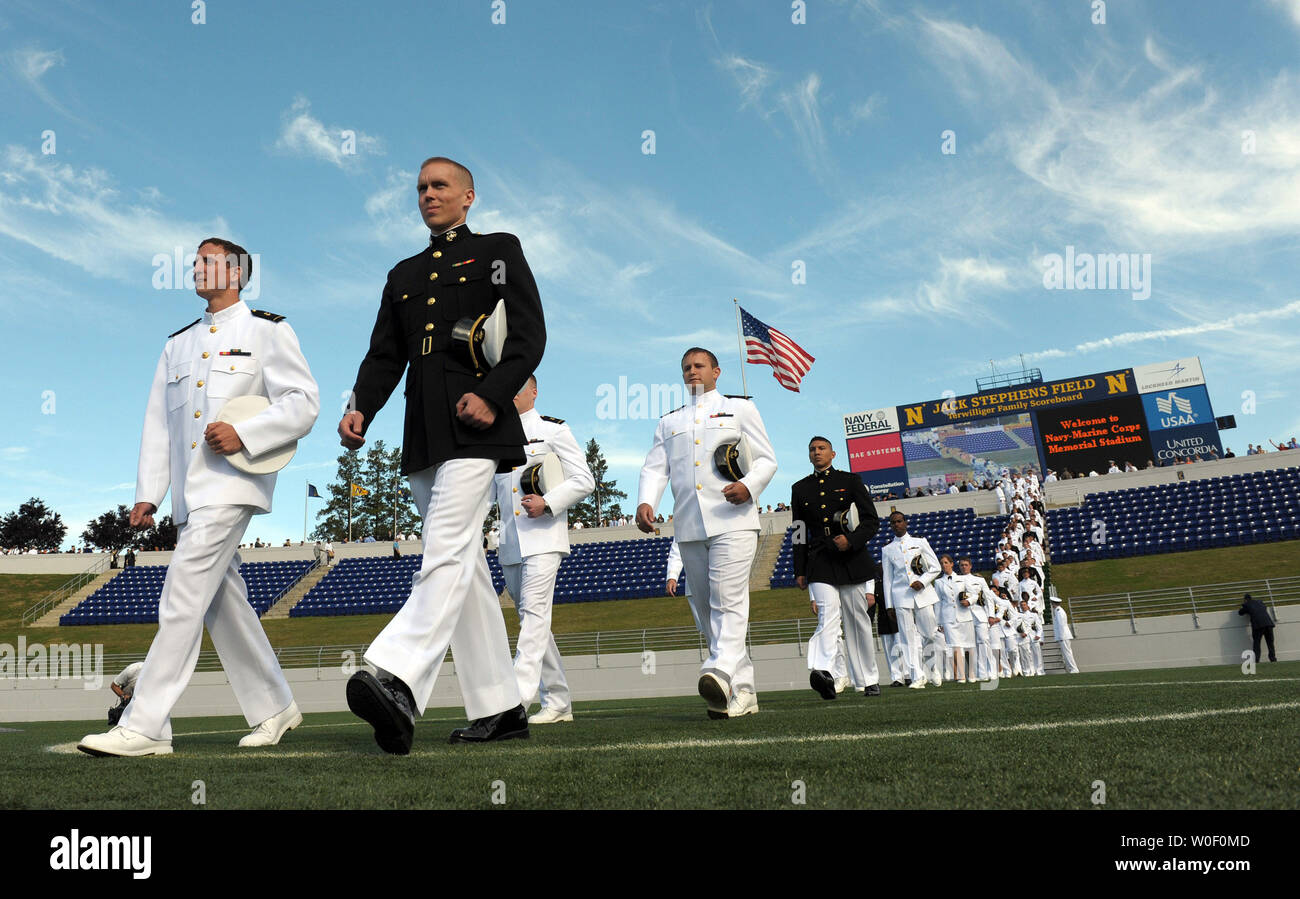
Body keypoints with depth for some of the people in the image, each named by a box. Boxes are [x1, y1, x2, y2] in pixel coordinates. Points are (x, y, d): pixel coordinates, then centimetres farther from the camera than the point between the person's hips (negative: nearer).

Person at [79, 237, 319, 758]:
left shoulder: (268, 332, 4)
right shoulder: (178, 344, 22)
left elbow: (303, 403, -5)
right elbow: (157, 423, 19)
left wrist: (244, 434, -18)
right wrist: (147, 493, 10)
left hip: (232, 484, -7)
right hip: (190, 492, 7)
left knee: (183, 597, -13)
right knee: (222, 603, 8)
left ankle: (145, 727, -11)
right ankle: (274, 708, 20)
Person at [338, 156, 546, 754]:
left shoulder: (499, 251, 7)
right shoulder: (404, 275, 23)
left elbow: (529, 335, -3)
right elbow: (384, 356, 15)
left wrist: (492, 396, -18)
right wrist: (361, 410, -4)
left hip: (475, 429, -7)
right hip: (423, 436, 7)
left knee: (447, 552, -20)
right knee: (464, 566, 7)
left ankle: (399, 685, -32)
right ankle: (500, 708, 13)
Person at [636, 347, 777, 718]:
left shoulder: (740, 408, 13)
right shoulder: (669, 422, 23)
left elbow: (767, 459, 7)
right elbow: (654, 469, 12)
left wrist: (749, 485, -14)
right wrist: (645, 502, -9)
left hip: (732, 520, -4)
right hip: (688, 527, 5)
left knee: (728, 601, -18)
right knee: (707, 609, 4)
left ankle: (719, 674, -31)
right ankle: (742, 690, 11)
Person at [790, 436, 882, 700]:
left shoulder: (850, 481, 8)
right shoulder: (800, 488, 13)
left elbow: (872, 520, 4)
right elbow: (800, 533, 13)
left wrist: (851, 539, -14)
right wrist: (800, 571, 10)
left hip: (853, 559, 0)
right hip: (820, 562, 0)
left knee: (857, 621, 5)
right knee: (828, 615, -19)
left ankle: (869, 680, 17)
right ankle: (828, 674, -35)